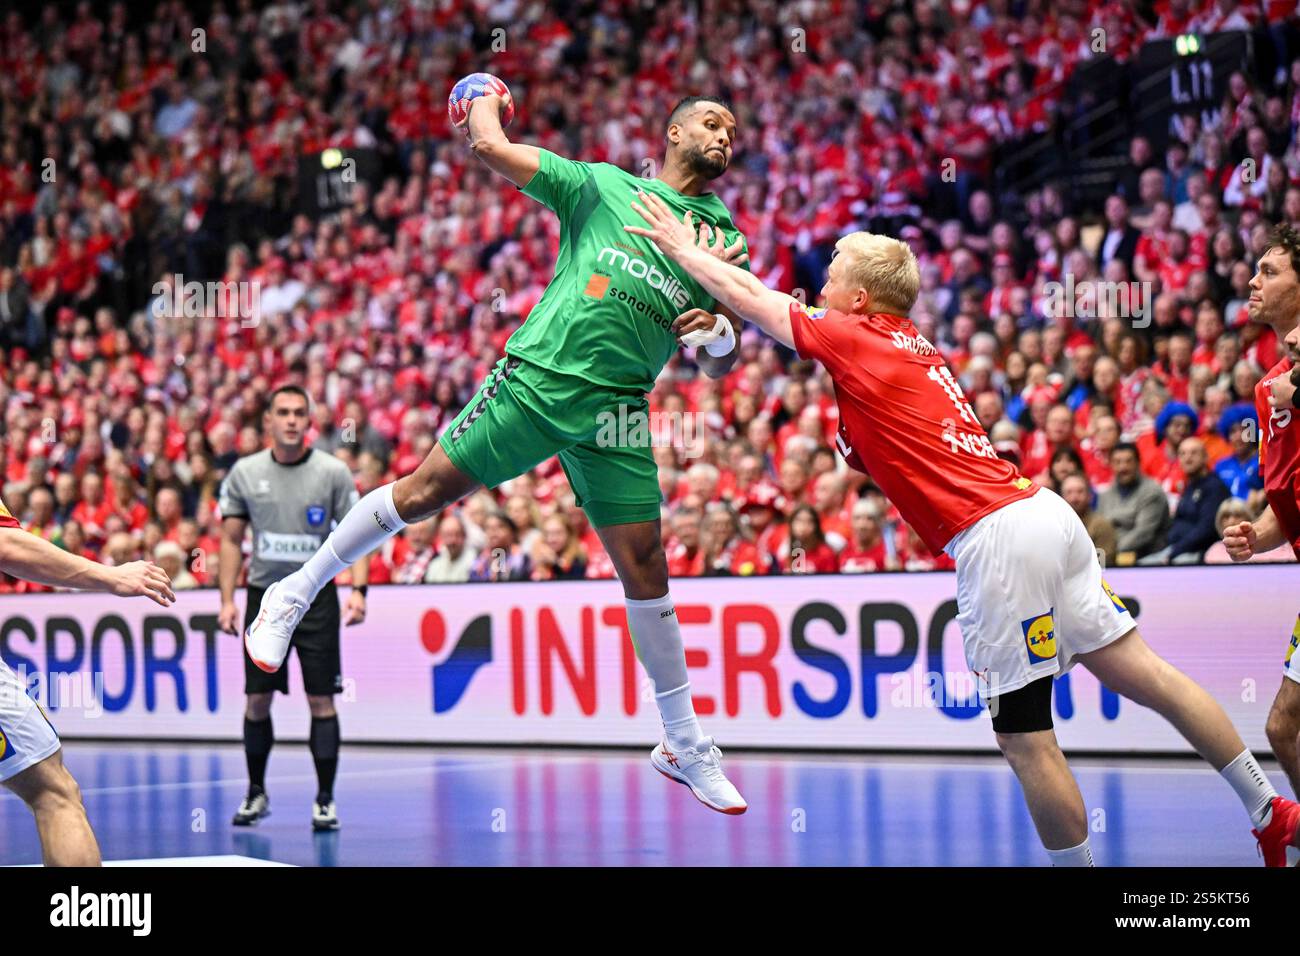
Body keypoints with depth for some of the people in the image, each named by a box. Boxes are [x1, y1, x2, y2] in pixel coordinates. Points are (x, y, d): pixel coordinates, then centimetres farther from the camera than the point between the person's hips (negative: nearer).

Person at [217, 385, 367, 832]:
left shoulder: (333, 472, -2)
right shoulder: (245, 472, 3)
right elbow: (231, 539, 8)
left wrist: (358, 589, -15)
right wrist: (227, 600, 0)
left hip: (316, 596, -2)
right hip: (264, 594, 2)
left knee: (322, 701, -4)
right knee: (257, 700, 3)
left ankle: (325, 800, 3)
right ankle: (256, 793, 19)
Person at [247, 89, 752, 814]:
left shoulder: (725, 238, 17)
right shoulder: (602, 185, 8)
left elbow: (720, 366, 18)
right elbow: (491, 146, 4)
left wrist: (722, 333, -5)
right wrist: (486, 101, 24)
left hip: (617, 410, 3)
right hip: (537, 375, -3)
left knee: (645, 565, 1)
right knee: (426, 490, -6)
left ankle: (684, 746, 11)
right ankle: (295, 594, 15)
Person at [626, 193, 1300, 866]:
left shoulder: (856, 339, -1)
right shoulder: (909, 344, 22)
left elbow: (752, 298, 10)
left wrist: (679, 245, 22)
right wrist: (718, 318, 30)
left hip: (993, 540, -9)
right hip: (1039, 510, 9)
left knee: (1026, 741, -2)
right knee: (1141, 672, 10)